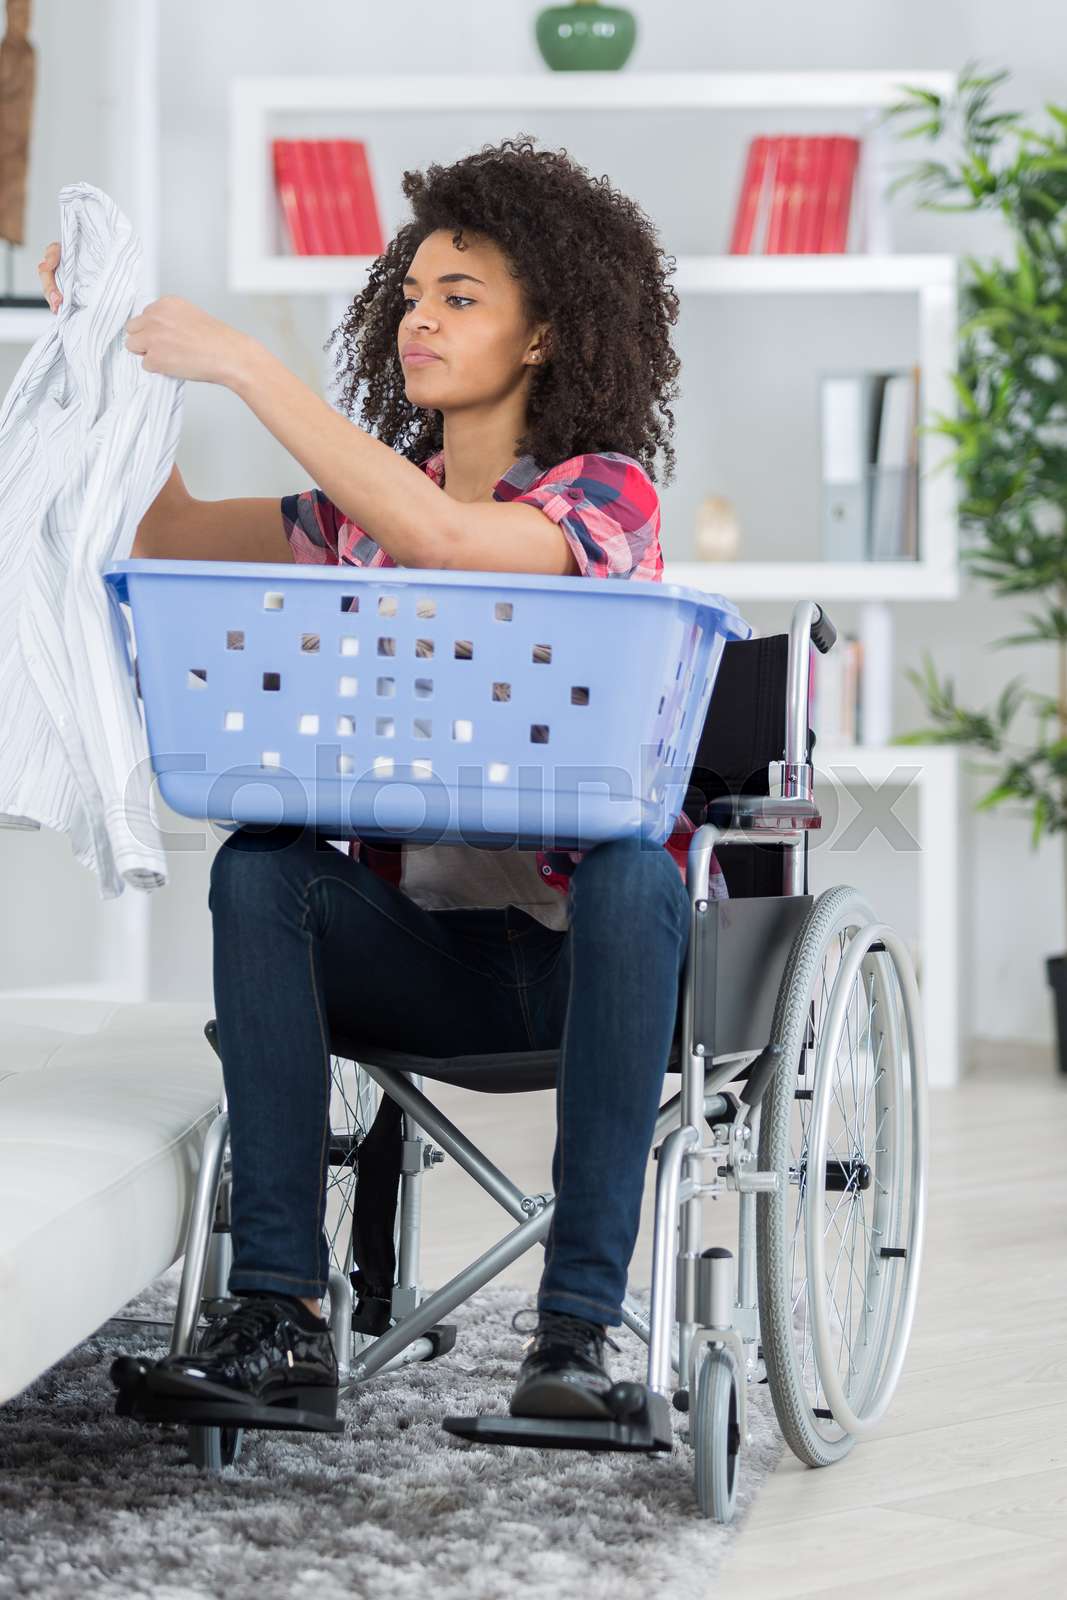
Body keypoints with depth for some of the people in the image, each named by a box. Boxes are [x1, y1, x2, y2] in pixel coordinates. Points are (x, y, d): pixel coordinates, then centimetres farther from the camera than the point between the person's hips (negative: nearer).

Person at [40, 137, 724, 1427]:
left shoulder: (607, 494, -8)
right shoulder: (373, 501, 11)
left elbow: (441, 535, -28)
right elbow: (172, 534, 17)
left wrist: (241, 366, -27)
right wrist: (123, 360, 4)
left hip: (586, 947, -4)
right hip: (426, 945, 5)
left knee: (629, 866, -37)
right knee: (259, 867, -24)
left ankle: (580, 1319, -36)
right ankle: (279, 1310, -29)